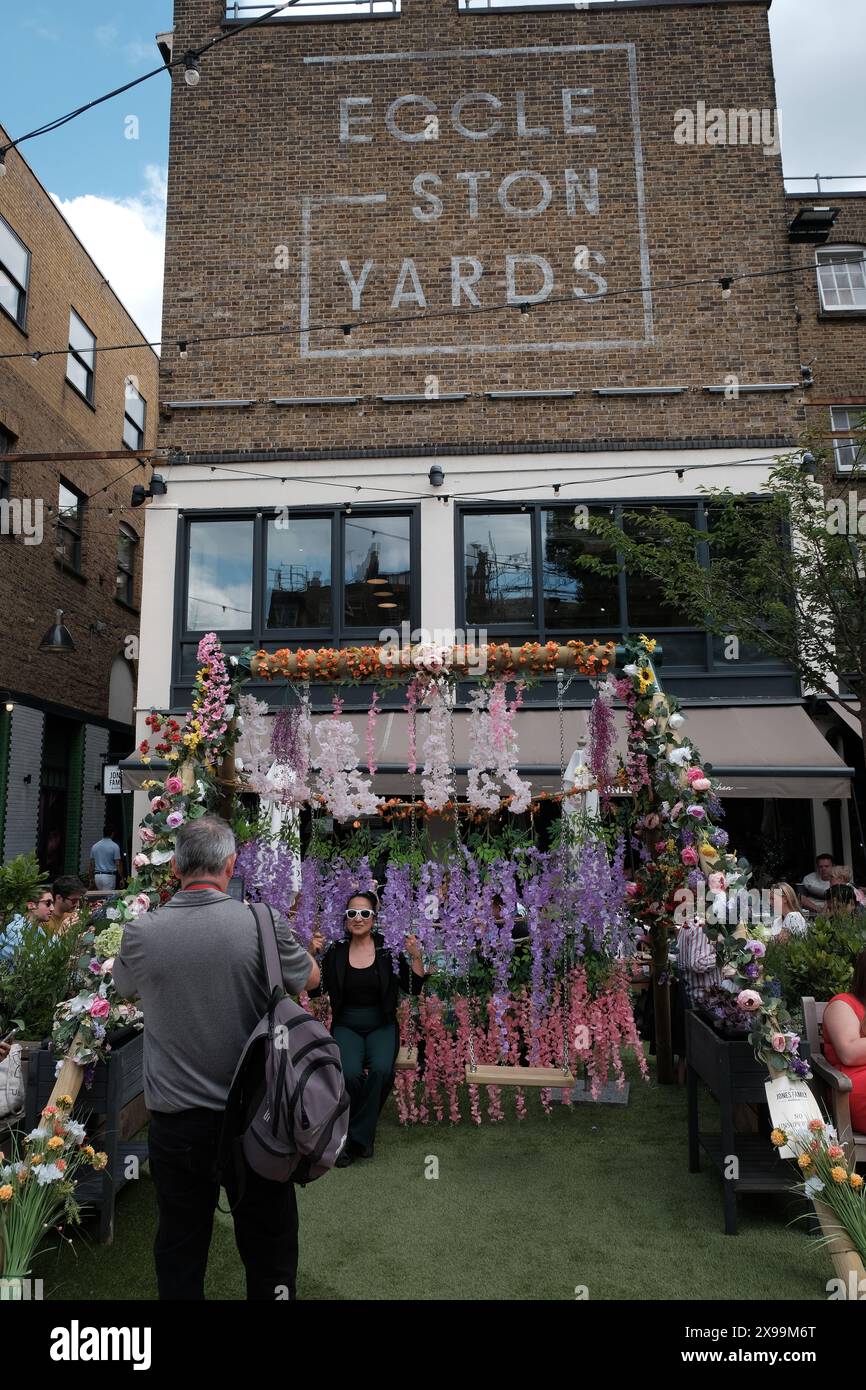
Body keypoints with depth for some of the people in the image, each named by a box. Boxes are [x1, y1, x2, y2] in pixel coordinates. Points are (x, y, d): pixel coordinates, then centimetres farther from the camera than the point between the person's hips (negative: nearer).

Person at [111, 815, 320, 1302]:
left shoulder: (141, 934, -13)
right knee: (268, 1243, 16)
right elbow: (310, 978, 3)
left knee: (179, 1248, 18)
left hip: (175, 1120, 2)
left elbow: (126, 988, 11)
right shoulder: (262, 924, -17)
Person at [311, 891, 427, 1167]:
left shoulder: (388, 949, -3)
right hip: (346, 1026, 0)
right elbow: (314, 990, 1)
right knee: (350, 1074, -28)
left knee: (381, 1070, -30)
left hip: (381, 1026, 0)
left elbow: (414, 988, -1)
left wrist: (416, 957, -17)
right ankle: (361, 1139, 0)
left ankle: (355, 1139, -6)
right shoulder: (336, 951, 0)